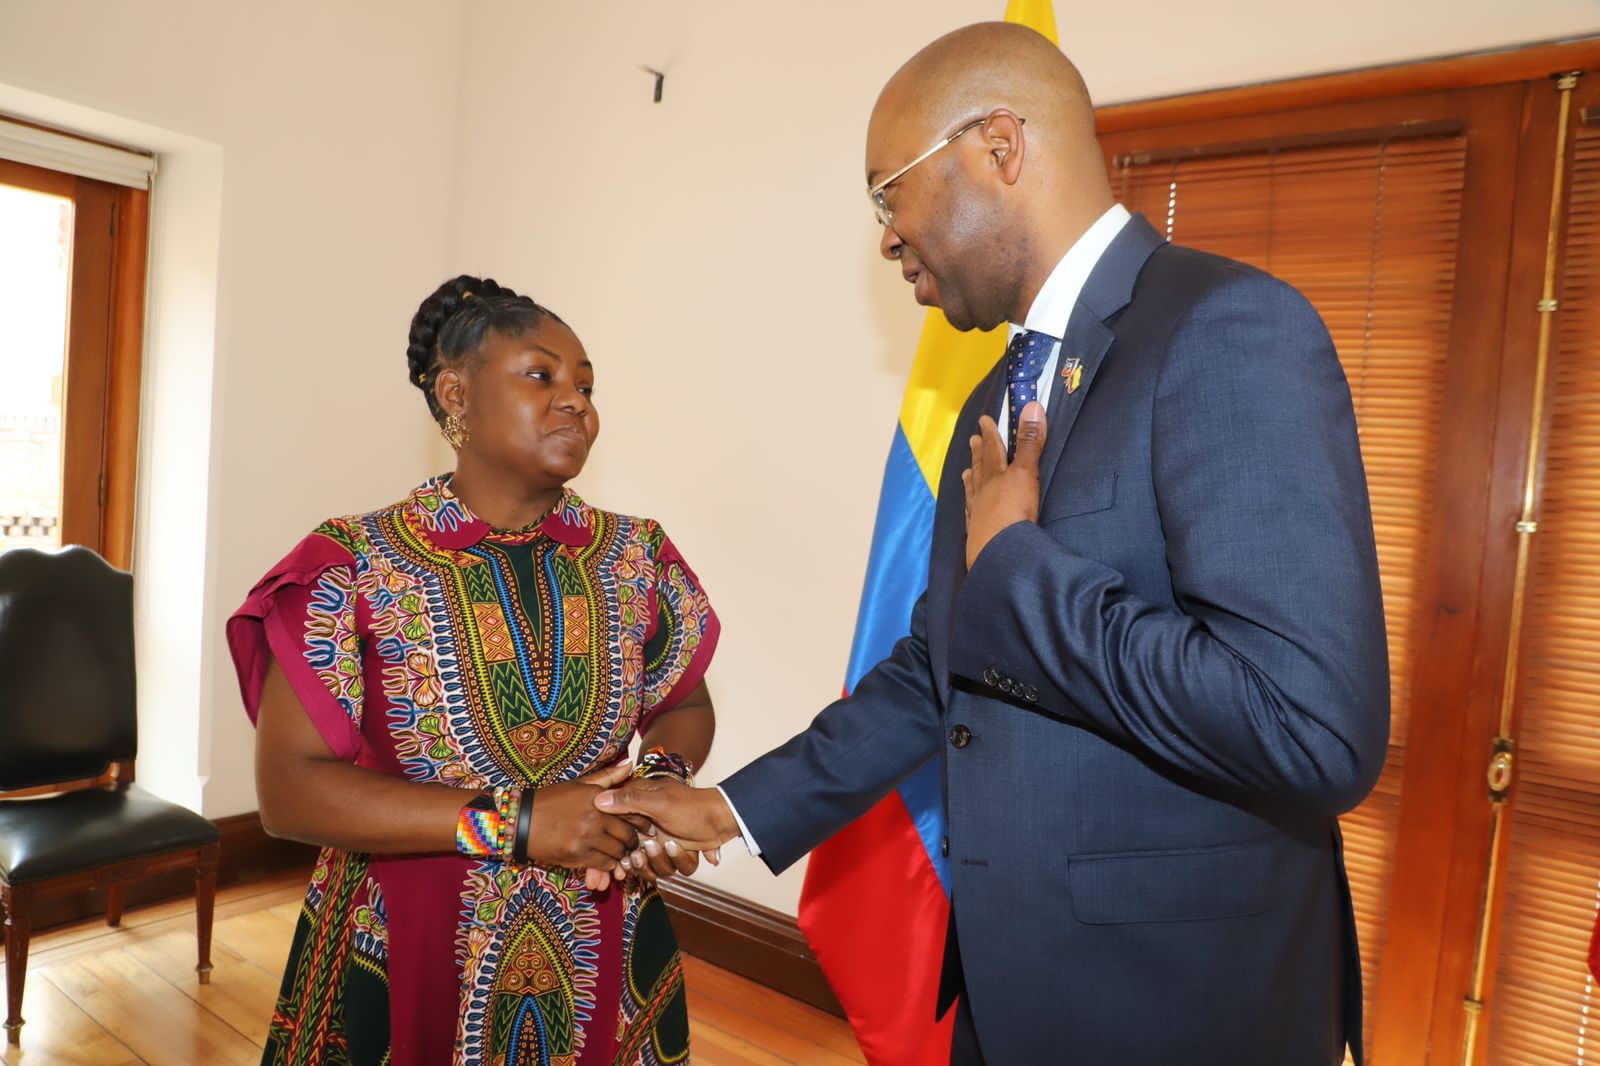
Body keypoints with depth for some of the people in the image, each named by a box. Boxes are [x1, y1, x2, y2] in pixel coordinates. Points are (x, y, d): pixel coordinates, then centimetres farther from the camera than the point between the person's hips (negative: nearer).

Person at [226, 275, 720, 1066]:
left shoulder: (636, 557, -4)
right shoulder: (356, 567, -12)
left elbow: (685, 707, 9)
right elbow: (288, 791, -14)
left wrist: (662, 776, -14)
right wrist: (511, 823, -22)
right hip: (401, 969, -2)